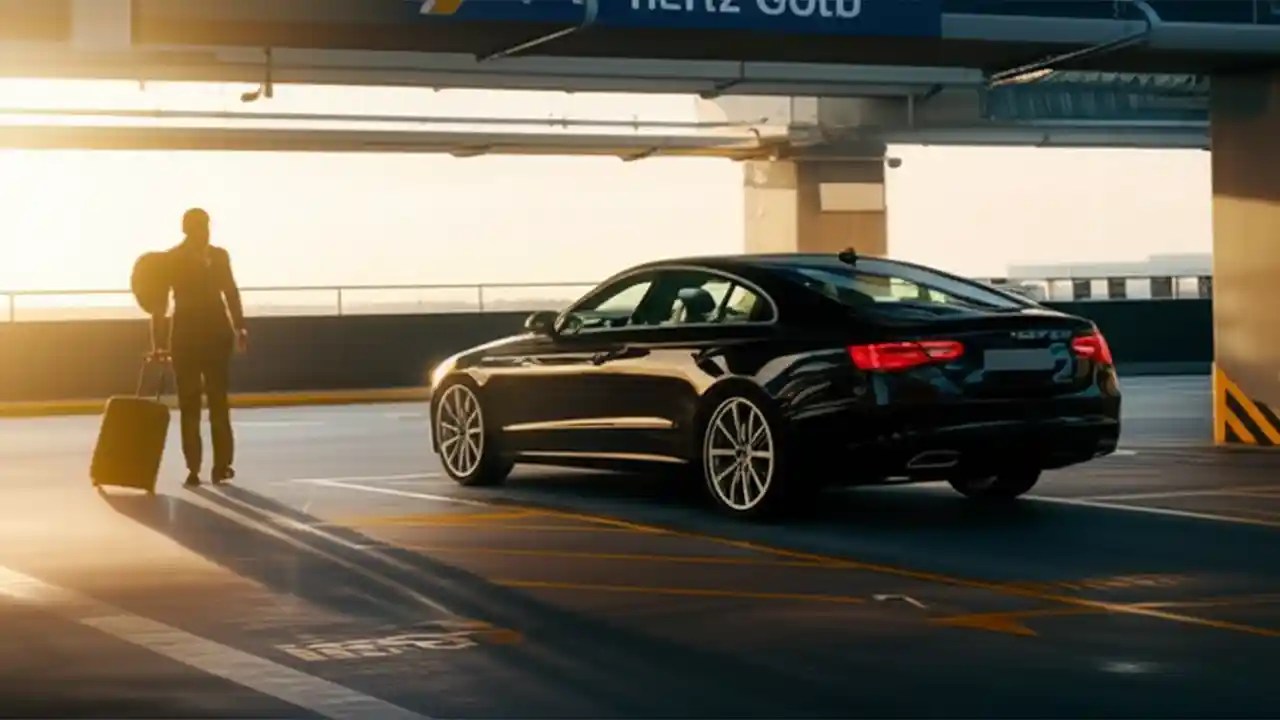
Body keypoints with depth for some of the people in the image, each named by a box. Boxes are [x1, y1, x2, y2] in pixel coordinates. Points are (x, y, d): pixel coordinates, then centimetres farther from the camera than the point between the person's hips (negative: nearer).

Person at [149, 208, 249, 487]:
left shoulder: (219, 255, 7)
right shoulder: (170, 259, -3)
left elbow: (231, 293, 10)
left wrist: (239, 329, 1)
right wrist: (158, 341, -9)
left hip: (217, 333, 2)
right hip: (185, 335, -2)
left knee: (219, 401, 1)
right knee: (189, 404, 1)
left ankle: (221, 465, 4)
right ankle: (193, 467, 3)